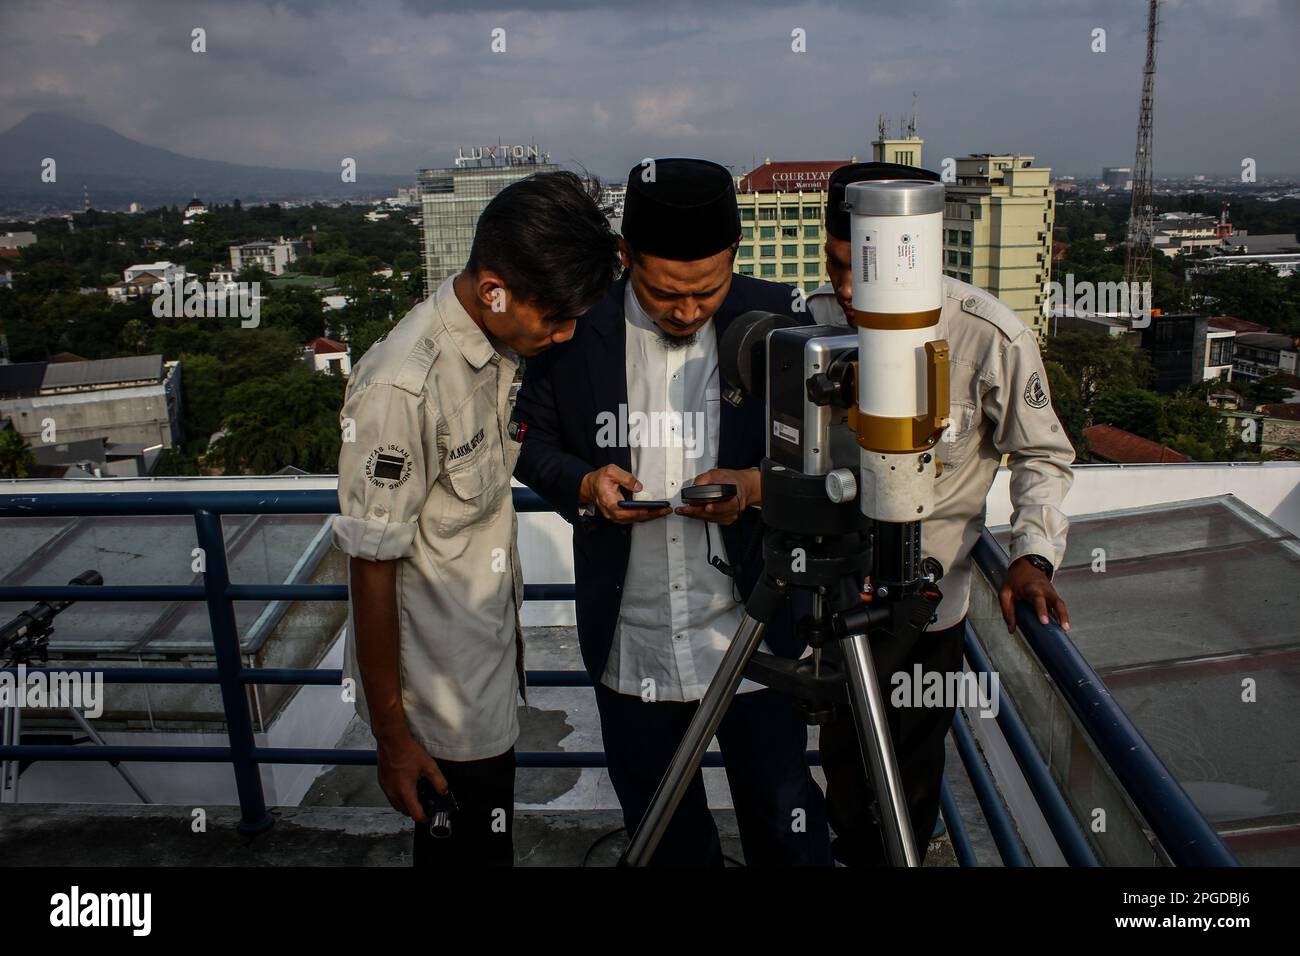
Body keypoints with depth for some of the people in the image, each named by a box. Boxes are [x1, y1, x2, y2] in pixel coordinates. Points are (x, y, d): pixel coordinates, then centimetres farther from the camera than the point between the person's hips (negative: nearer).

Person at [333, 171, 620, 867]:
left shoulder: (500, 345, 0)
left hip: (491, 672, 8)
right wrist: (392, 736, -14)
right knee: (470, 852, 9)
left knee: (488, 843, 22)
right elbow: (373, 567, -21)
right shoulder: (402, 386, -27)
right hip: (440, 702, -8)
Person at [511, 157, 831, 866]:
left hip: (753, 633, -1)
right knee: (662, 831, 22)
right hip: (630, 646, 2)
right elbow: (532, 441, 6)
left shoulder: (779, 321, -10)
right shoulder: (577, 330, -8)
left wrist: (757, 483, -20)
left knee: (786, 824, 15)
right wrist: (584, 483, -15)